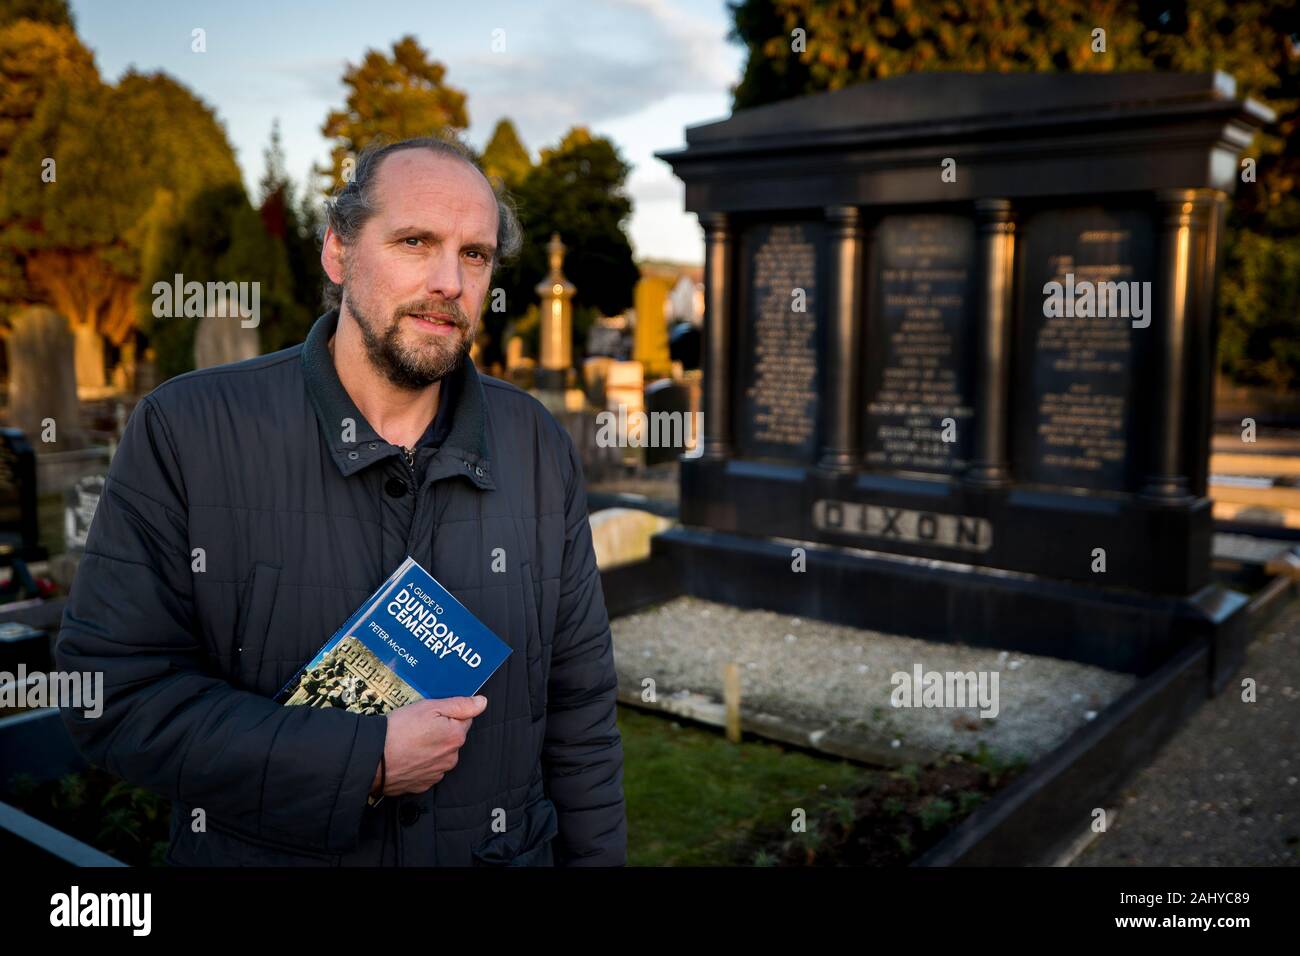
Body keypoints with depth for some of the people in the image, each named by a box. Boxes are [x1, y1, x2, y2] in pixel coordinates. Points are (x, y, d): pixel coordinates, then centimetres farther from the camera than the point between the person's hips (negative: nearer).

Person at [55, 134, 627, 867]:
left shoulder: (540, 447, -7)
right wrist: (364, 760, -22)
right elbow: (115, 692, -16)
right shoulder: (185, 431, -15)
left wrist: (594, 856, -3)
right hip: (256, 849, -2)